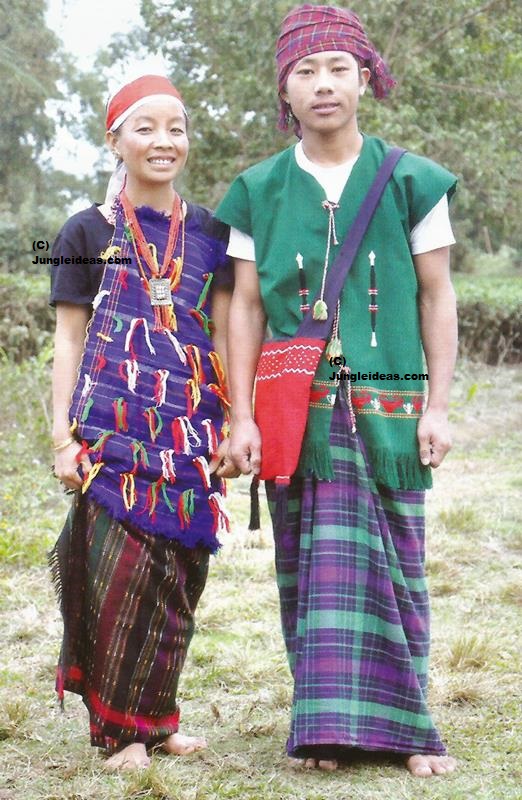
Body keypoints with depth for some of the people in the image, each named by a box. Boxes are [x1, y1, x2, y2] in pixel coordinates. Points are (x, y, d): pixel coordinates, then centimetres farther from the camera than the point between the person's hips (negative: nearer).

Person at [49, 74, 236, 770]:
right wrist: (63, 437, -4)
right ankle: (119, 727, 5)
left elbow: (224, 336, 12)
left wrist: (234, 427, 6)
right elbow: (69, 341, 3)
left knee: (179, 575, 3)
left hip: (190, 432, 3)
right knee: (119, 572, -8)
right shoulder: (88, 233, 5)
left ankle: (157, 715, 17)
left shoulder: (209, 233, 12)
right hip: (113, 426, -3)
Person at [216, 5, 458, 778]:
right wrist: (242, 417, 1)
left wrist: (438, 406, -1)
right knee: (314, 564, 1)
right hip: (297, 409, 1)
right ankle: (329, 726, 10)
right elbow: (246, 308, 6)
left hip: (386, 407, -1)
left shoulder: (411, 181, 4)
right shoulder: (260, 191, 7)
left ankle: (403, 725, 13)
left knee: (392, 564, 2)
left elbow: (437, 298, 5)